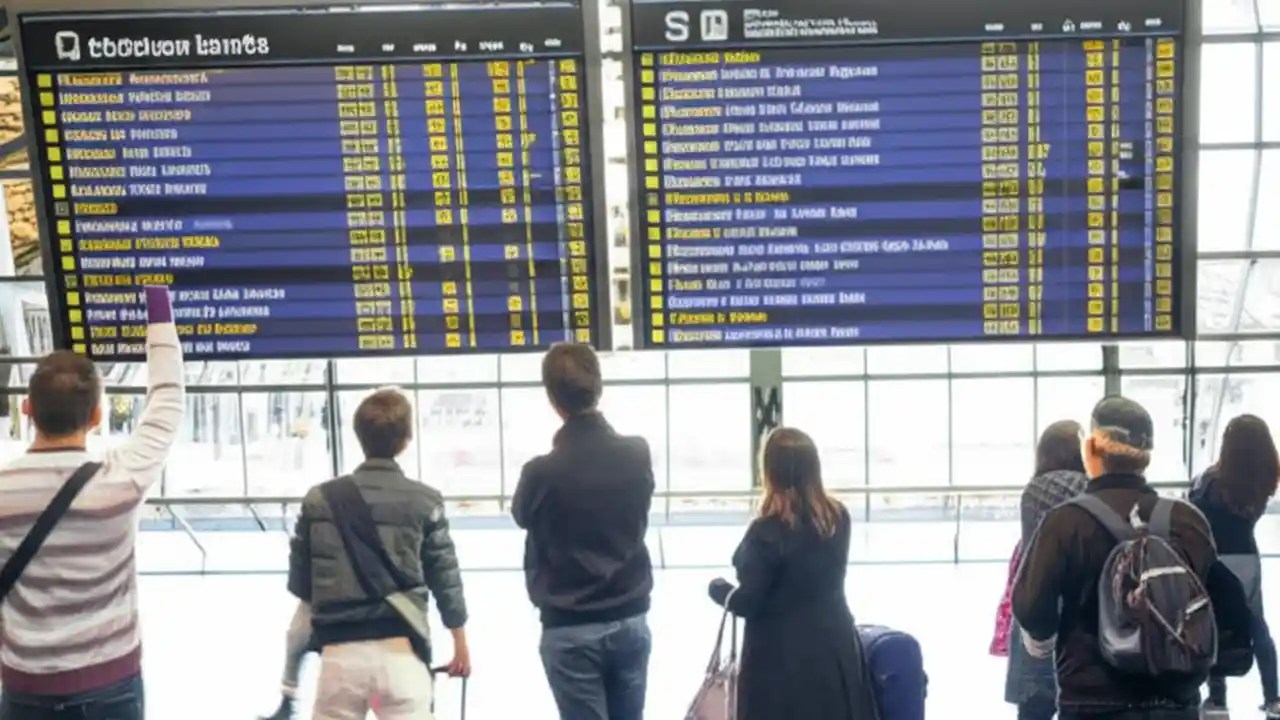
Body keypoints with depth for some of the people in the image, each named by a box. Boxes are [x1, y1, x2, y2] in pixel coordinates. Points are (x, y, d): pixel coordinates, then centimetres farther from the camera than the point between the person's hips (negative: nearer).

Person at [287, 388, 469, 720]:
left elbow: (300, 582, 9)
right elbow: (445, 578, 3)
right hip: (400, 651, -2)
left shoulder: (320, 499, 2)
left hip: (340, 652, 2)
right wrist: (461, 644, 17)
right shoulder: (424, 501, -3)